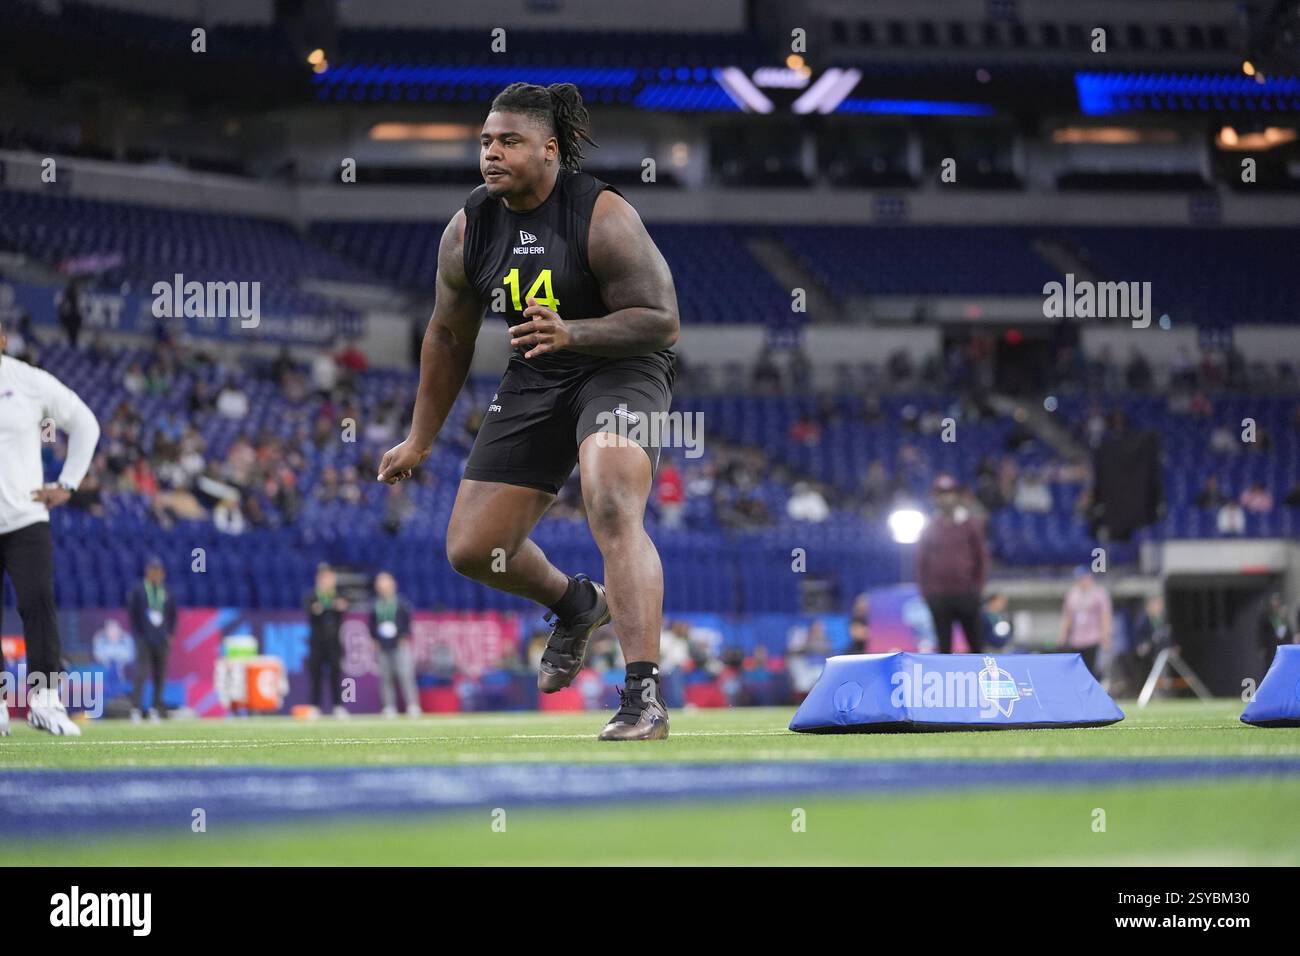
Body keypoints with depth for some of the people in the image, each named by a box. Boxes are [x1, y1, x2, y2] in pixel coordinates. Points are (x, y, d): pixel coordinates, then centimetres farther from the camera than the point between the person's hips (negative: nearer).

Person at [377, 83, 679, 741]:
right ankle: (576, 605, 38)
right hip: (534, 382, 6)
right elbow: (449, 336, 12)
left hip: (621, 369, -6)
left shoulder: (604, 217, -19)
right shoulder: (469, 229, -2)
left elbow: (662, 321, -20)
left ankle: (644, 698, -32)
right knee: (472, 549, 5)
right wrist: (421, 440, 17)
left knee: (613, 509, -31)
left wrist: (570, 334, -34)